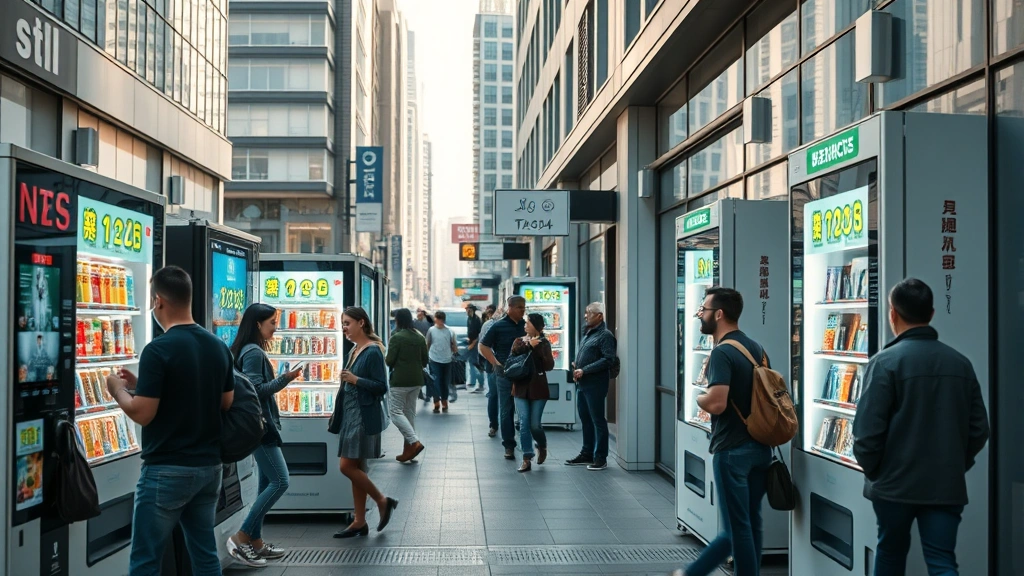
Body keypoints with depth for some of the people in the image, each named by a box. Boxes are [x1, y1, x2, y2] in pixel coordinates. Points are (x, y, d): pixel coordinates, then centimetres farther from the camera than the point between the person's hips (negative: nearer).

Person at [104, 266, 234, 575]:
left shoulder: (158, 349, -16)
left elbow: (142, 414, -18)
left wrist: (118, 390, 4)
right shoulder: (219, 347, 5)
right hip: (209, 466, 7)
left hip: (167, 470, -7)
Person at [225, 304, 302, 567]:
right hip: (260, 426, -11)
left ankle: (256, 542, 15)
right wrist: (285, 379, -23)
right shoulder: (254, 352, -16)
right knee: (280, 482, -10)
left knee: (267, 483, 11)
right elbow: (255, 391, -21)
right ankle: (240, 538, -6)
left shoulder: (252, 351, 15)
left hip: (261, 425, 11)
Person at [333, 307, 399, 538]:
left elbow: (381, 387, -16)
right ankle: (359, 522, 16)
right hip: (351, 414, 9)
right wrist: (337, 413, 21)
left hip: (365, 416, -9)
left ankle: (383, 501, 8)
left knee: (348, 466, -9)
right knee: (356, 468, 10)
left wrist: (355, 380, -20)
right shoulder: (355, 350, 13)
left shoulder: (373, 351, -14)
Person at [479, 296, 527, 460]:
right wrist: (496, 363, -6)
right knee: (506, 411, 3)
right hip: (505, 373, -3)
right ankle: (508, 446, 11)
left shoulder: (526, 326, 7)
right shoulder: (498, 326, -2)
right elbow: (483, 346, 1)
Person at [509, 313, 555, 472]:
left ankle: (542, 446, 31)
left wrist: (538, 348, -18)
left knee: (534, 424, 0)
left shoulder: (544, 343, 0)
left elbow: (549, 366, -12)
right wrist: (528, 345, -18)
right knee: (524, 423, -3)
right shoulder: (520, 341, 8)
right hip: (521, 388, 2)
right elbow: (513, 354, -12)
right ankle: (527, 459, 1)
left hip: (538, 388, -2)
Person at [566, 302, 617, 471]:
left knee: (598, 420, -3)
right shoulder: (587, 333, 17)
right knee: (585, 419, 15)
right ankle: (587, 454, 24)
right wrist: (576, 365, 7)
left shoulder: (605, 335, -11)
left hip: (595, 384, -9)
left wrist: (584, 370, -20)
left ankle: (600, 458, 3)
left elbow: (607, 359, -19)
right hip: (582, 383, 9)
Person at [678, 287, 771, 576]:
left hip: (733, 451, -8)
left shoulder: (722, 353, -16)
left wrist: (699, 397, -5)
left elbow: (716, 403, -26)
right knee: (749, 524, 12)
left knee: (738, 528, 1)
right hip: (759, 447, 9)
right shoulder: (756, 348, 11)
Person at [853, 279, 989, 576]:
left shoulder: (886, 361, -13)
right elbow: (979, 429, 7)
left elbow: (867, 431, -16)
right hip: (946, 485, 3)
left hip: (895, 483, -3)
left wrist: (872, 470, 1)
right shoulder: (961, 363, 3)